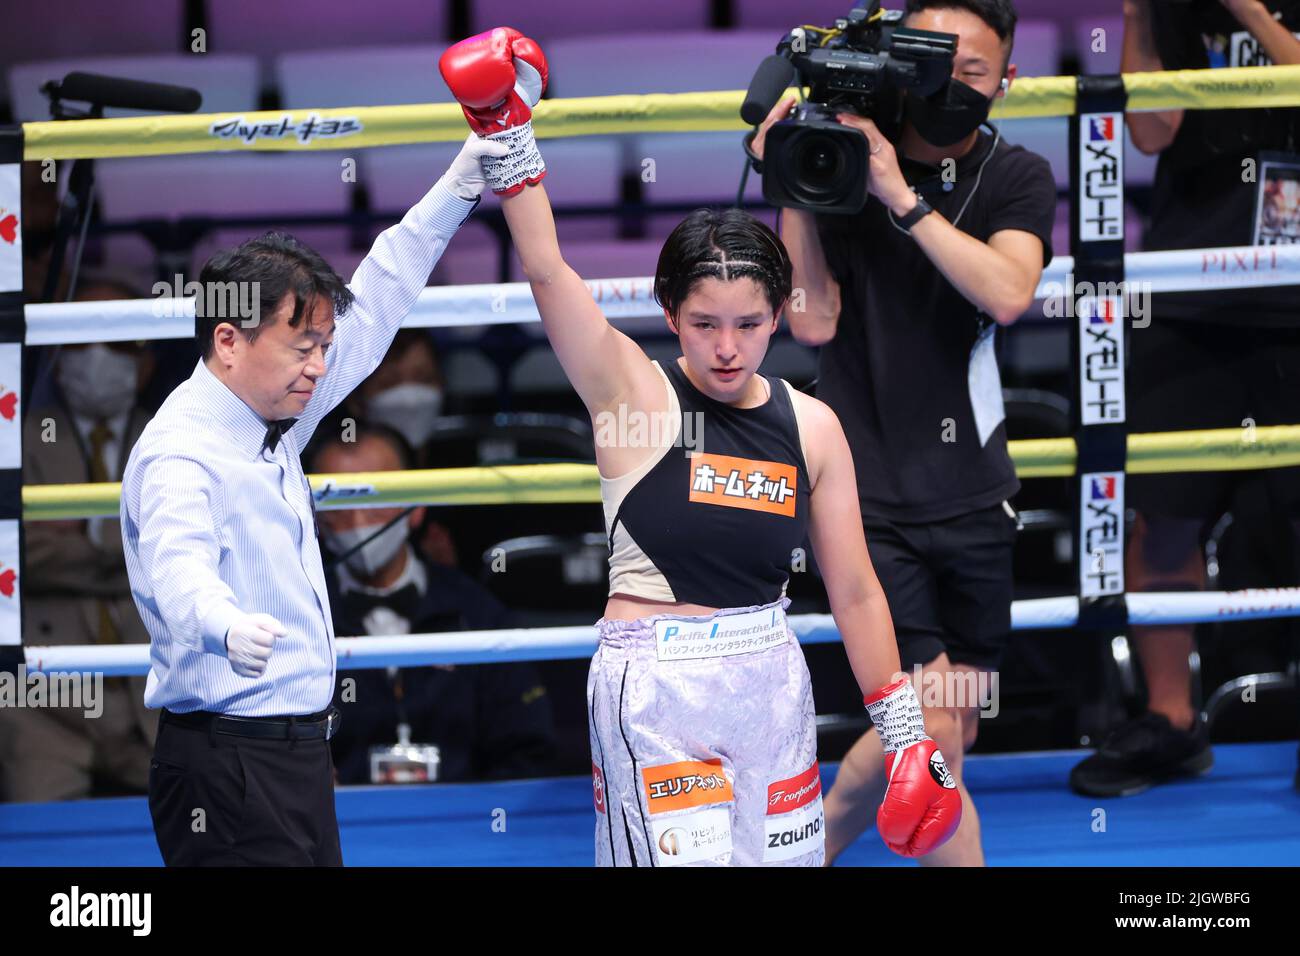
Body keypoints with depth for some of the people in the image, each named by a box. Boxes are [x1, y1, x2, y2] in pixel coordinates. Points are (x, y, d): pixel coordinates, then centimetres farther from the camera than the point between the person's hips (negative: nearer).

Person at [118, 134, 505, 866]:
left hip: (299, 752, 10)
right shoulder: (180, 454, -16)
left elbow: (367, 318, 25)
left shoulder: (275, 428, 13)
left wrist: (454, 193, 24)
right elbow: (180, 566, -35)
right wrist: (227, 626, -58)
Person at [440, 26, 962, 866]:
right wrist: (509, 130, -26)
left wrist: (905, 733, 7)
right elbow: (545, 268, -18)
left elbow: (854, 590, 8)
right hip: (656, 691, -4)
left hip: (769, 684, 4)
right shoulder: (635, 394, -6)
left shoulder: (811, 425, 4)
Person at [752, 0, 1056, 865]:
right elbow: (813, 320, -13)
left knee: (950, 736, 12)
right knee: (929, 729, -16)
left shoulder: (1016, 178, 1)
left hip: (973, 497, 4)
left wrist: (902, 196, -25)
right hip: (871, 498, -4)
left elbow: (1006, 293, -19)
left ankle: (817, 839, 34)